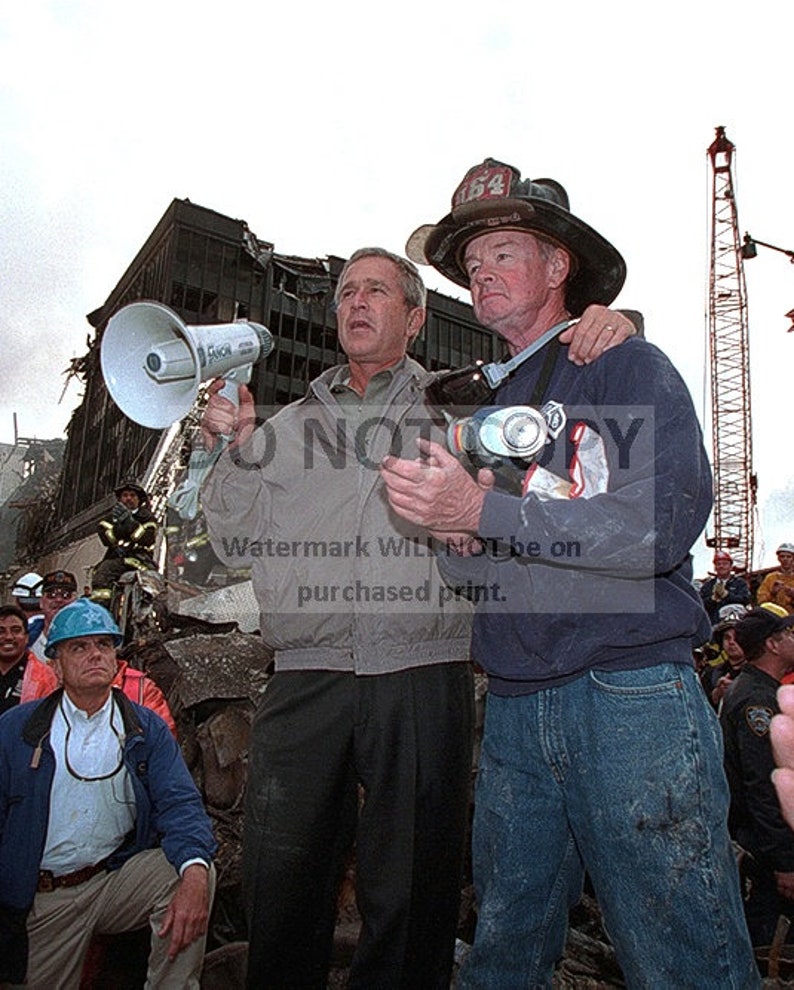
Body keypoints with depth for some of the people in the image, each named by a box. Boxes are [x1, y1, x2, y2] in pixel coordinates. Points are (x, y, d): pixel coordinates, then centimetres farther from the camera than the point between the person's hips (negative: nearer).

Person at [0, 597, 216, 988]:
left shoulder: (147, 728, -2)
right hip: (43, 898, 0)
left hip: (121, 877, 0)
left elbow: (179, 802, -11)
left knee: (196, 873, -22)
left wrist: (194, 870, -31)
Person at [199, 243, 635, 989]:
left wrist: (608, 324, -3)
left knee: (411, 895, 8)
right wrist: (235, 447, 1)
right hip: (305, 681, 2)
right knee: (282, 889, 8)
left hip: (424, 681, -1)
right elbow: (238, 545, 13)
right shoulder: (289, 426, 18)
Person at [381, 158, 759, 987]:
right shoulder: (484, 406, 17)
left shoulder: (627, 367, 1)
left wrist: (485, 511, -17)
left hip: (630, 695, -5)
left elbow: (665, 523, -16)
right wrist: (451, 540, -7)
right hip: (513, 709, 6)